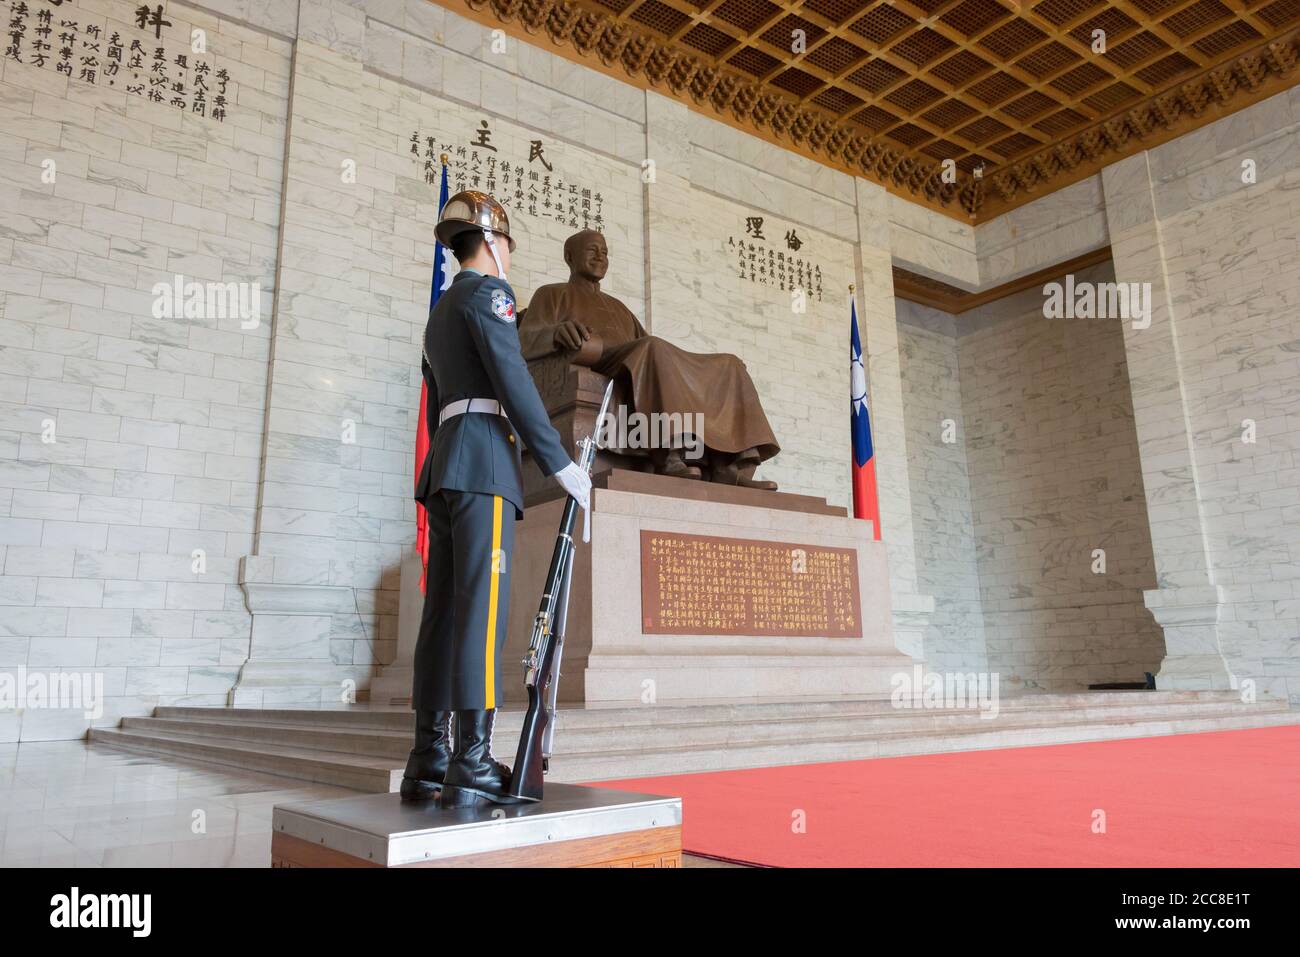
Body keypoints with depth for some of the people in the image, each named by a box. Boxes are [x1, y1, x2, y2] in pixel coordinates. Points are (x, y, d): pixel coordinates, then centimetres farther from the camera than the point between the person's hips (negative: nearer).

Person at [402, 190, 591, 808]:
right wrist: (560, 463, -10)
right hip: (484, 459, -9)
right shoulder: (486, 293, 1)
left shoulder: (440, 313, 29)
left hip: (443, 462, 9)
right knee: (482, 609, -14)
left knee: (443, 613, 3)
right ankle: (473, 763, -17)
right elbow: (514, 382, -11)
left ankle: (429, 762, 3)